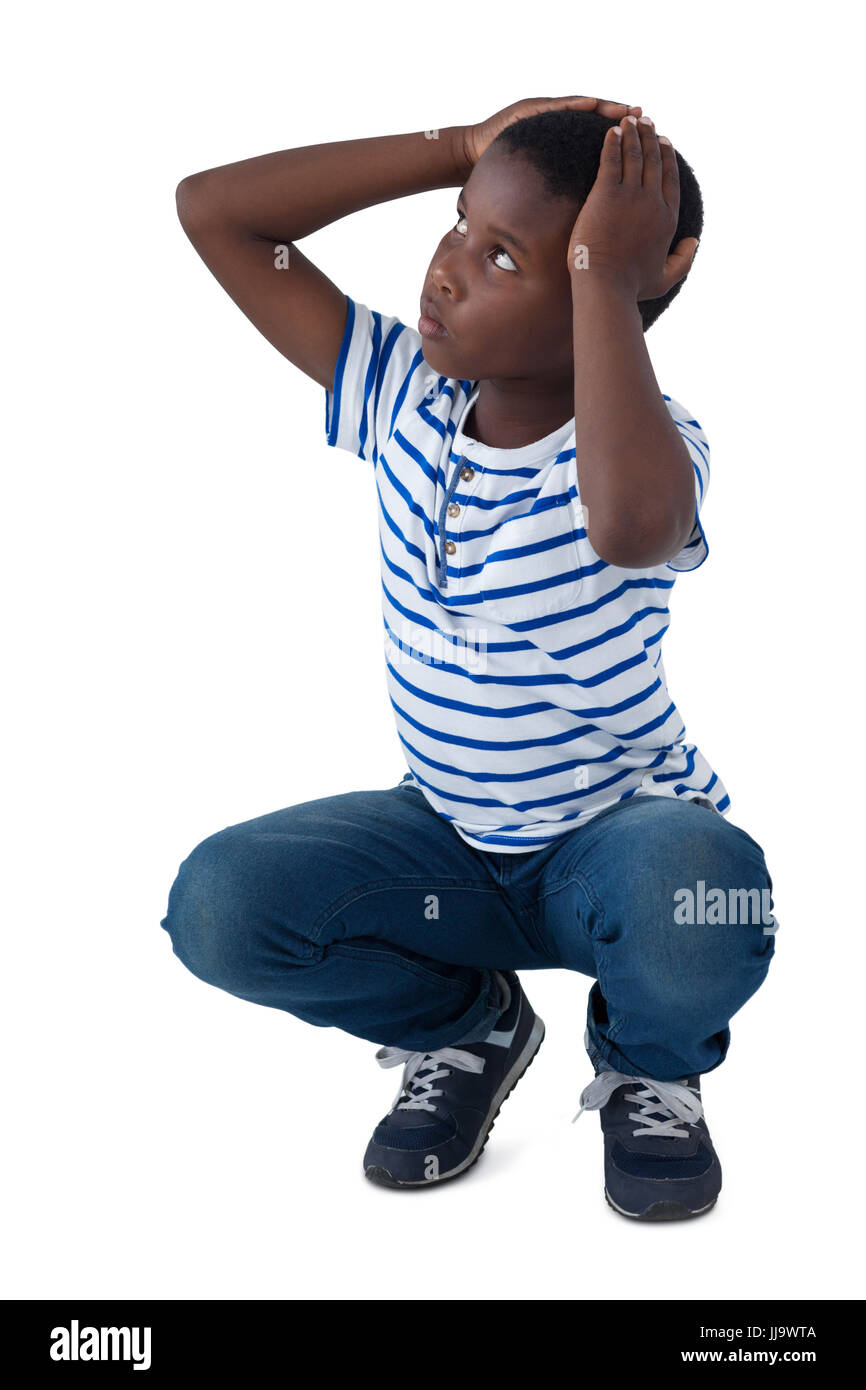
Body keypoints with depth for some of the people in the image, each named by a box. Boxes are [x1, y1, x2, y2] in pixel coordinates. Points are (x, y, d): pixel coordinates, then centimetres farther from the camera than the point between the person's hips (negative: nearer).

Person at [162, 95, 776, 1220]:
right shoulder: (405, 394, -7)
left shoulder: (652, 441, -22)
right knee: (217, 903, -20)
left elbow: (633, 520, -50)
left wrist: (605, 278, -37)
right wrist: (463, 150, -16)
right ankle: (464, 1029, 11)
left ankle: (651, 1064, 2)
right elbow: (213, 208, -10)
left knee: (693, 896, -39)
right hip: (450, 845, 4)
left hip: (621, 839, -4)